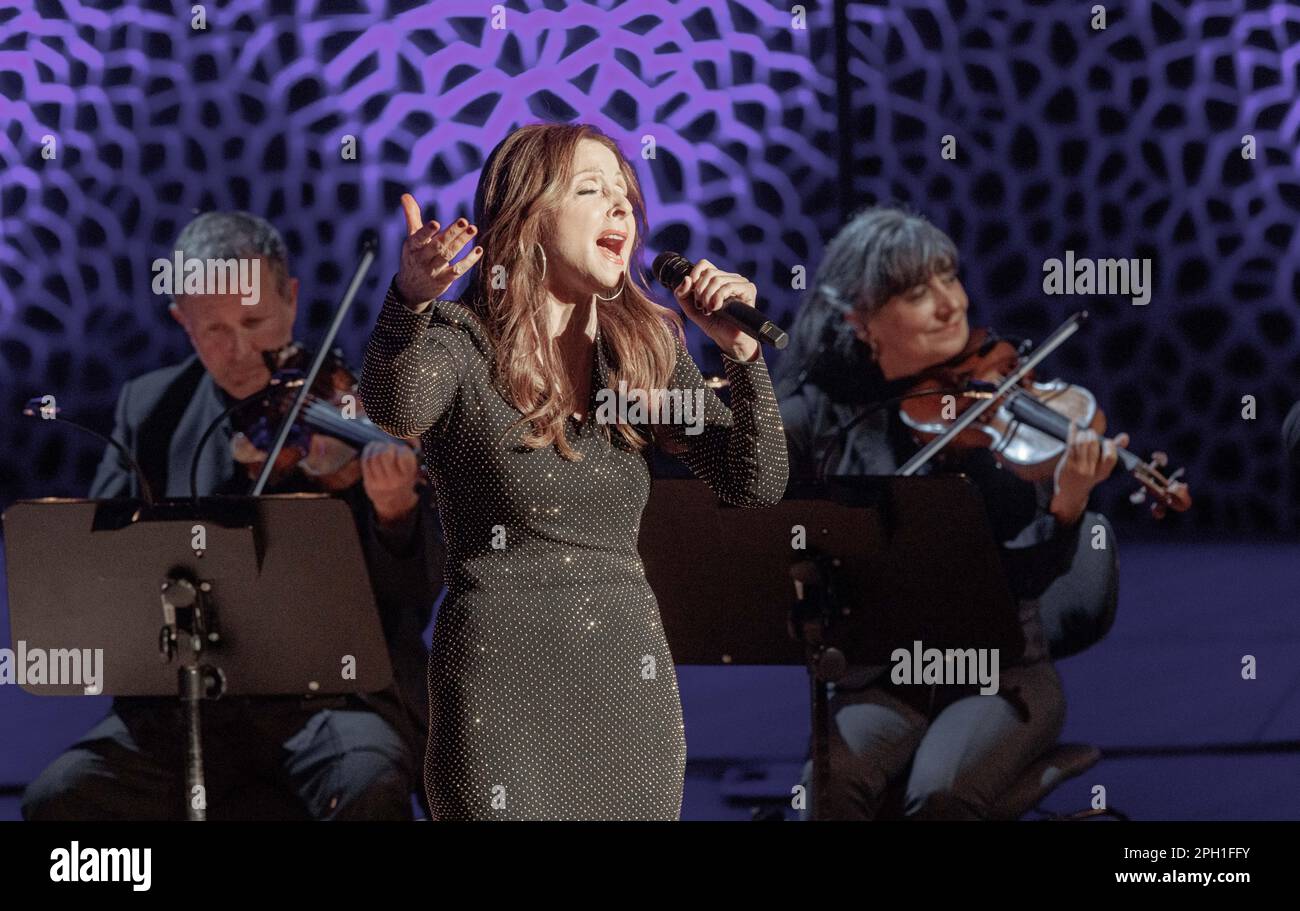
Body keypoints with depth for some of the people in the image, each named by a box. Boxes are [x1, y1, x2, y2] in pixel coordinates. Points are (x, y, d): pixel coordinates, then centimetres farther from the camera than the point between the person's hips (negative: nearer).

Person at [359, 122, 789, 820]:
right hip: (502, 678, -5)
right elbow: (396, 407, -30)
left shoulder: (647, 349, 8)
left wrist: (741, 351, -11)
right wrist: (411, 299, -50)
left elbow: (757, 485, 4)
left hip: (632, 678, 5)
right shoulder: (459, 343, -7)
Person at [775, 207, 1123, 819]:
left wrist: (1067, 508, -27)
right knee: (832, 789, -32)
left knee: (943, 797, -31)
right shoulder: (814, 417, 0)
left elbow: (1029, 572, -6)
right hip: (879, 682, 0)